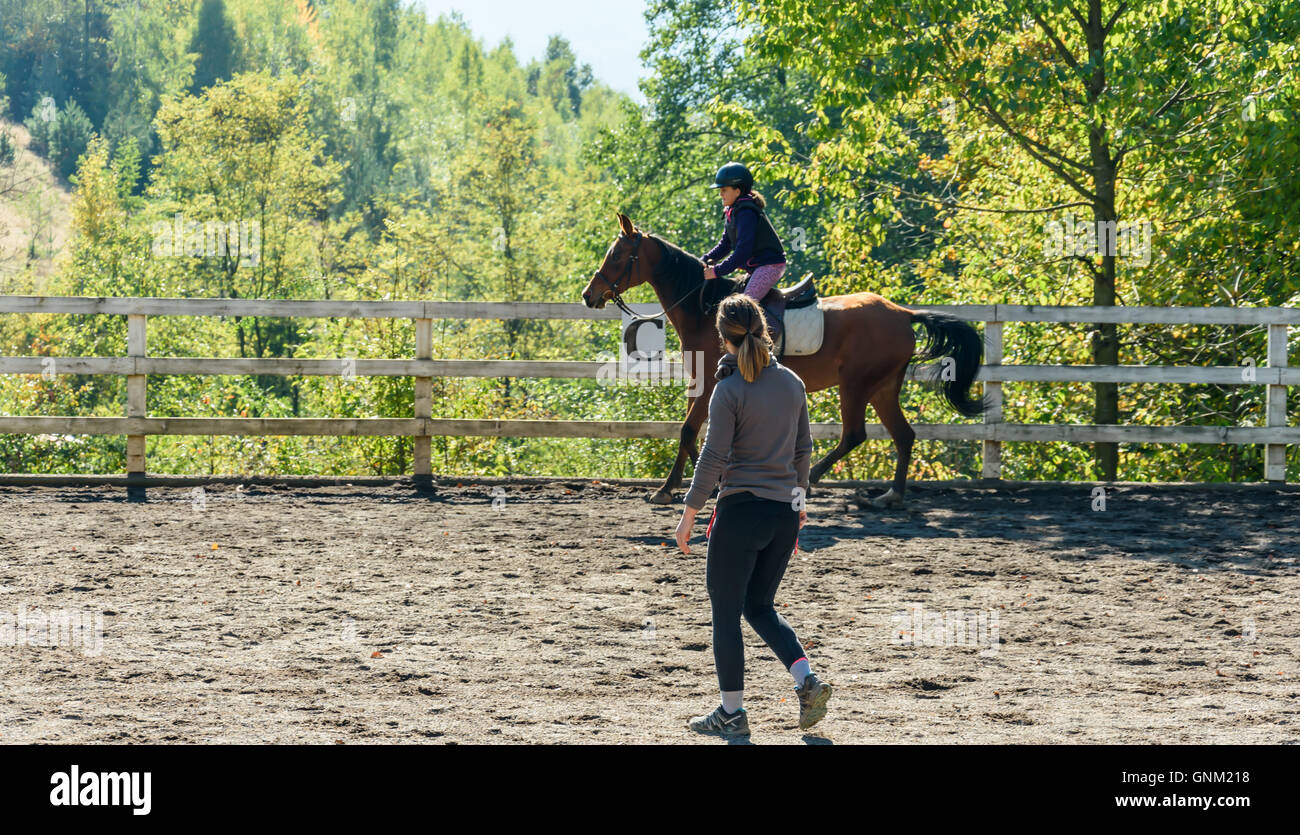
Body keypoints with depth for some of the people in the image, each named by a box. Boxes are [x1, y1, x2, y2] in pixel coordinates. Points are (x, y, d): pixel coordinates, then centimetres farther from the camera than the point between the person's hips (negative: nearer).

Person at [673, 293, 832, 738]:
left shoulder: (730, 390, -14)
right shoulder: (792, 383, 4)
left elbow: (713, 459, -13)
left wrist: (689, 514, -5)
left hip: (741, 512, -6)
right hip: (784, 513, 6)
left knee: (726, 613, 6)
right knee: (760, 607, 19)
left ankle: (731, 713, 10)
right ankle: (806, 679, 0)